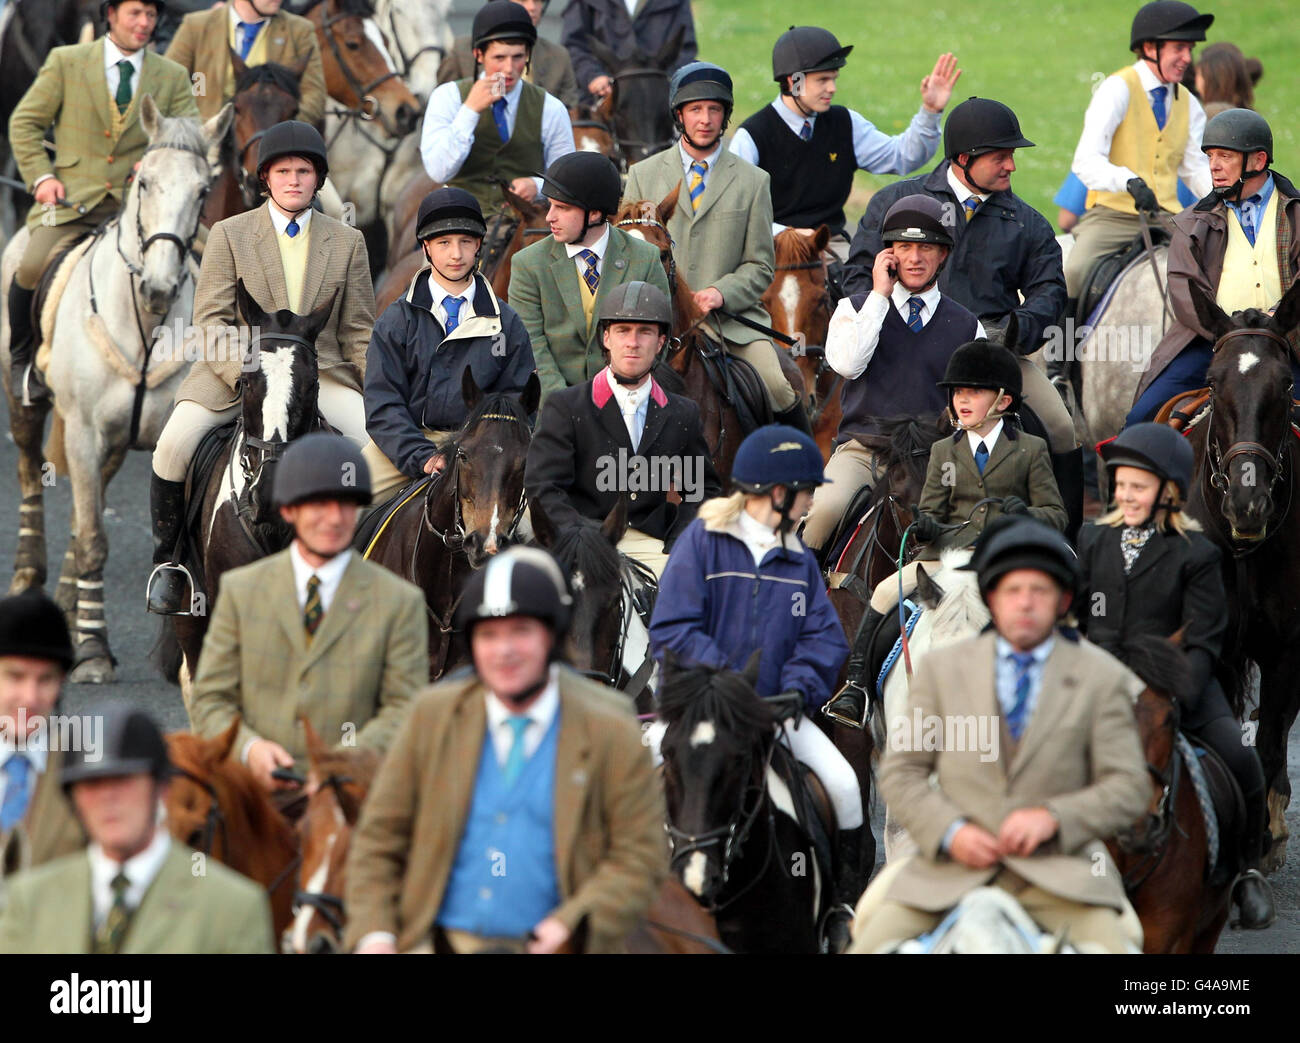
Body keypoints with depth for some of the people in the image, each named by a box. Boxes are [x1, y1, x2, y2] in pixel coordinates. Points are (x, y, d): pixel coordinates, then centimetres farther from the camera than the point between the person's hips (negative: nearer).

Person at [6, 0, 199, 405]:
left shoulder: (172, 77, 13)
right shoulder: (65, 62, 8)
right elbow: (25, 124, 10)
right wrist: (41, 177, -5)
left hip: (137, 202, 1)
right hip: (72, 198, -1)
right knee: (32, 267, -25)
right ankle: (22, 360, 2)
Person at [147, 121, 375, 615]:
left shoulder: (347, 241, 9)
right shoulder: (230, 234, 4)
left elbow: (358, 332, 11)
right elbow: (210, 319, -3)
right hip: (234, 370, -1)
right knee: (173, 446, -24)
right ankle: (168, 559, -4)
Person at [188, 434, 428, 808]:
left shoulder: (400, 602, 9)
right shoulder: (240, 591, 14)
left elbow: (404, 708, 5)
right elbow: (210, 699, 12)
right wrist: (249, 747, -9)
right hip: (256, 791, 2)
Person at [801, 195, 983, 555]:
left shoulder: (967, 326, 14)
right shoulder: (856, 308, 12)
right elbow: (846, 363, -9)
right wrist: (880, 295, -3)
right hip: (861, 448, -1)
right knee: (826, 509, -30)